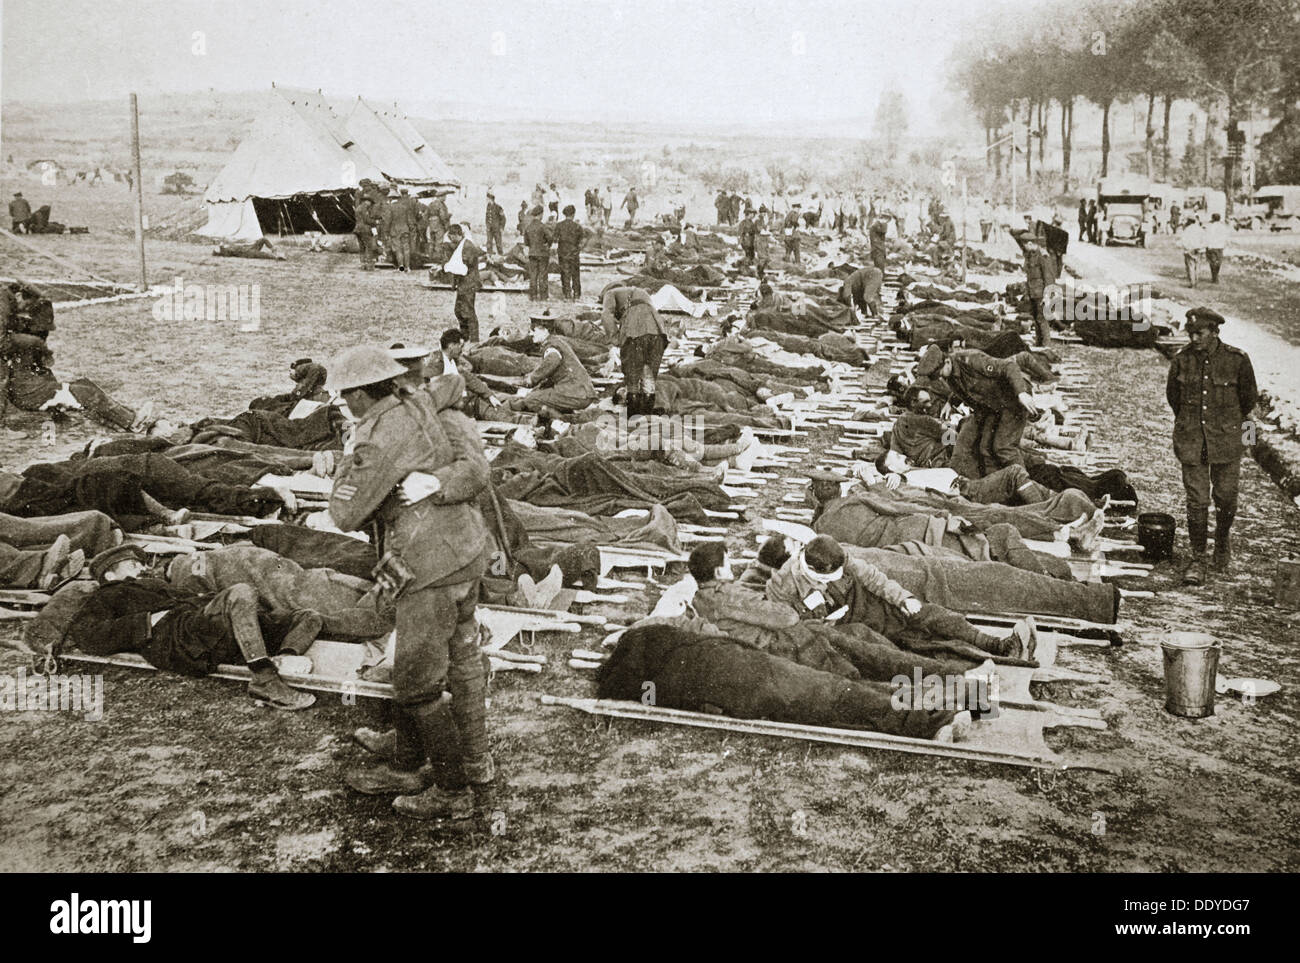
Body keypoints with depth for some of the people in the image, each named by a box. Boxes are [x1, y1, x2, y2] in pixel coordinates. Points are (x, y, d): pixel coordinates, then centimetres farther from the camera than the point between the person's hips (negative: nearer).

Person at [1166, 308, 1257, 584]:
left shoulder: (1237, 360, -9)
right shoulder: (1181, 361, -5)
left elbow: (1249, 396, 7)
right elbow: (1173, 396, 13)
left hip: (1226, 440, 0)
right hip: (1191, 442, 0)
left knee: (1225, 498, 9)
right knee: (1196, 501, -2)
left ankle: (1222, 541, 39)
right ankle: (1198, 561, 8)